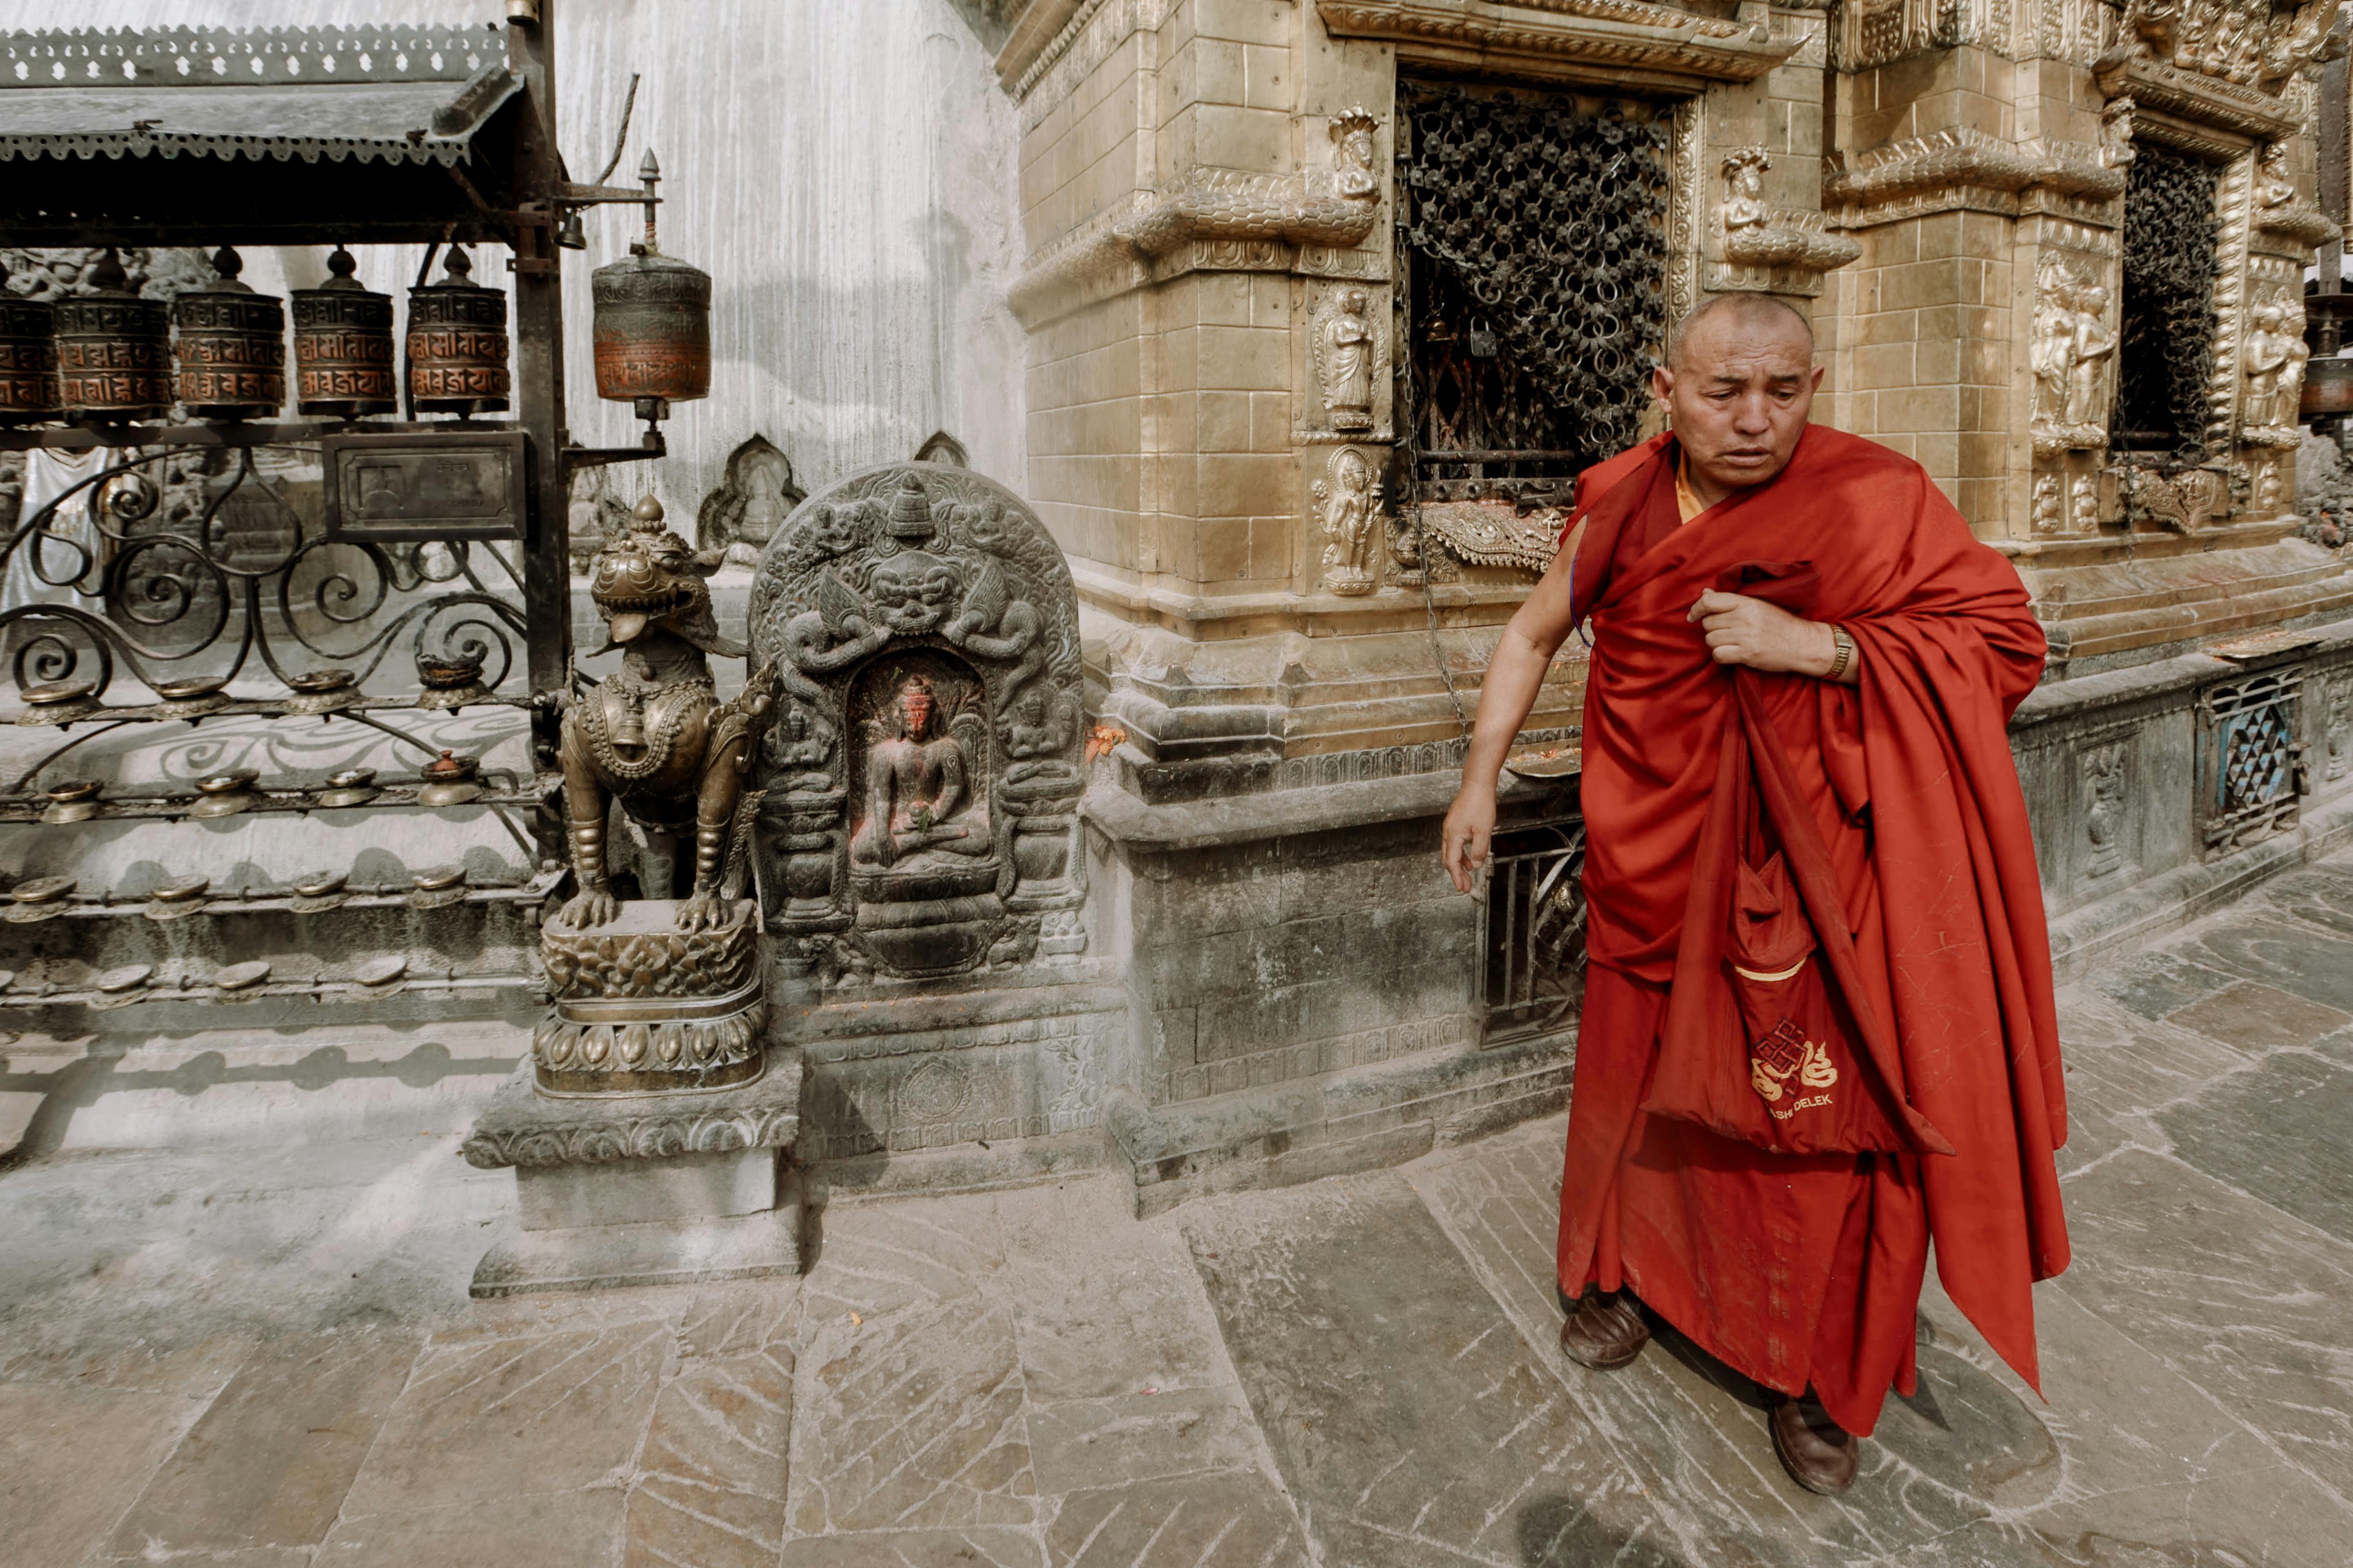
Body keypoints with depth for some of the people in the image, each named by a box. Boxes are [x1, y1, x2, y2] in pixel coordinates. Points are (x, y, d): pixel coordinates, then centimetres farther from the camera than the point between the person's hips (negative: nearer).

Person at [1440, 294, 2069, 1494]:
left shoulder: (1874, 499, -13)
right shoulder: (1619, 506, -2)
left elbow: (2007, 643, -15)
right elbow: (1533, 635, 11)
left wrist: (1817, 645, -26)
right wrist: (1480, 781, 8)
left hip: (1808, 866, -3)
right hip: (1656, 856, 4)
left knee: (1810, 1106, 2)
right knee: (1637, 1069, 16)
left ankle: (1814, 1372, 26)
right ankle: (1628, 1272, 43)